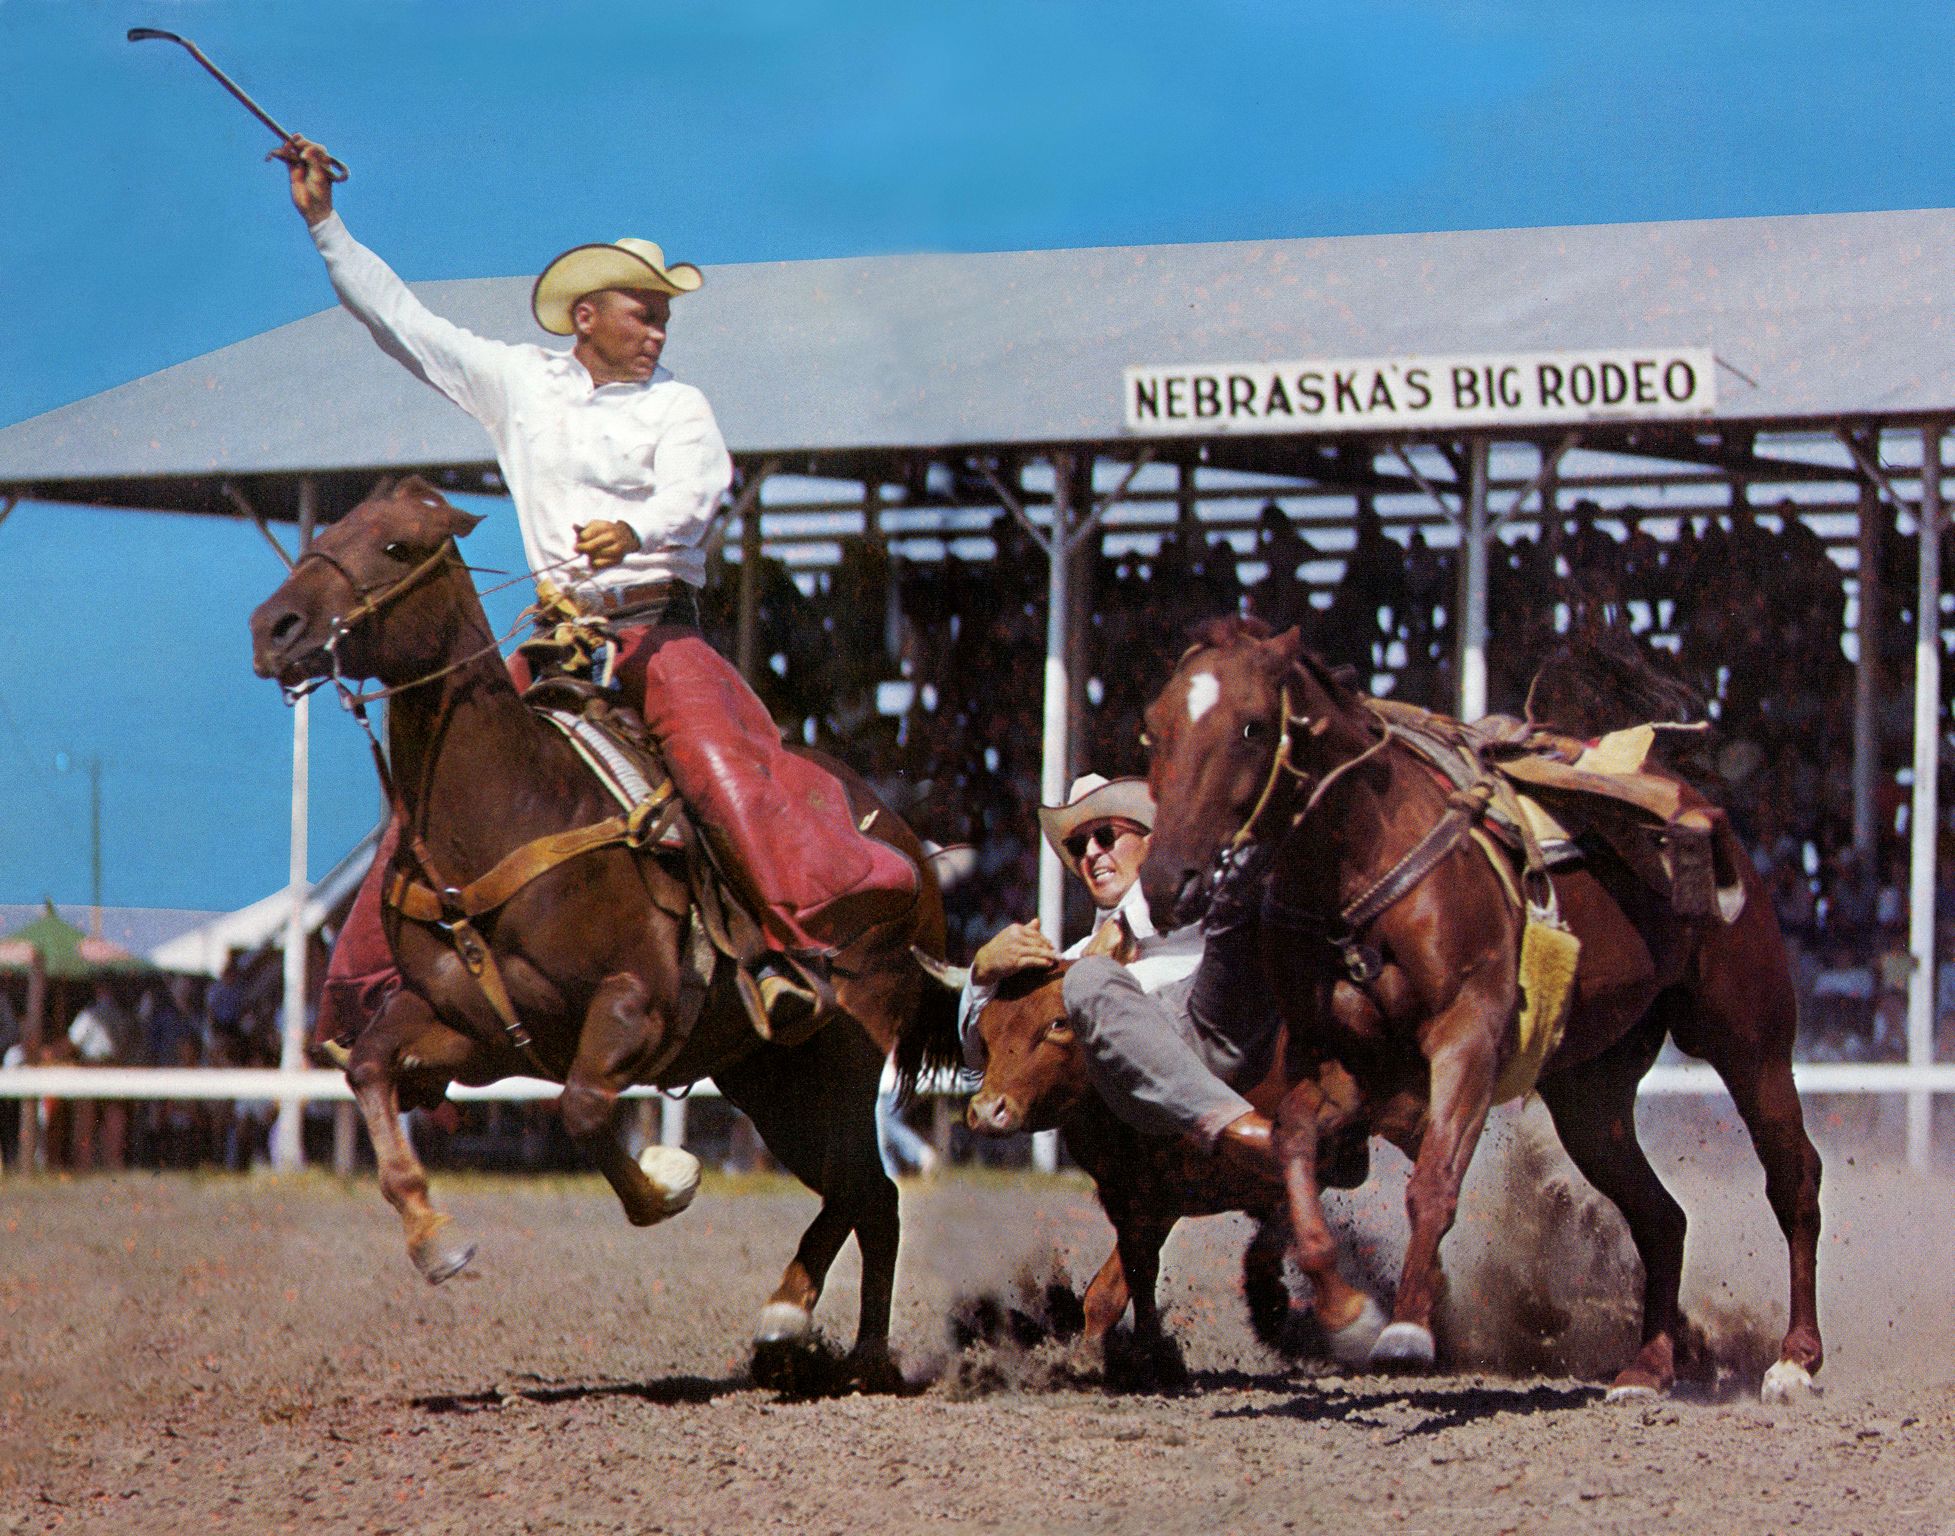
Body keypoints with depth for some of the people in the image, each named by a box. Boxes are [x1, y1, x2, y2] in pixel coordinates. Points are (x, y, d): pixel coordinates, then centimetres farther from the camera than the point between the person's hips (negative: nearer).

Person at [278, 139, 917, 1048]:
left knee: (715, 754, -29)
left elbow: (691, 492, -15)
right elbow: (399, 319, 19)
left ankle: (800, 946, -40)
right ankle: (369, 988, 7)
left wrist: (634, 531, -38)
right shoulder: (517, 383, 14)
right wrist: (323, 222, 17)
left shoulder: (678, 408, 4)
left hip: (659, 628, -4)